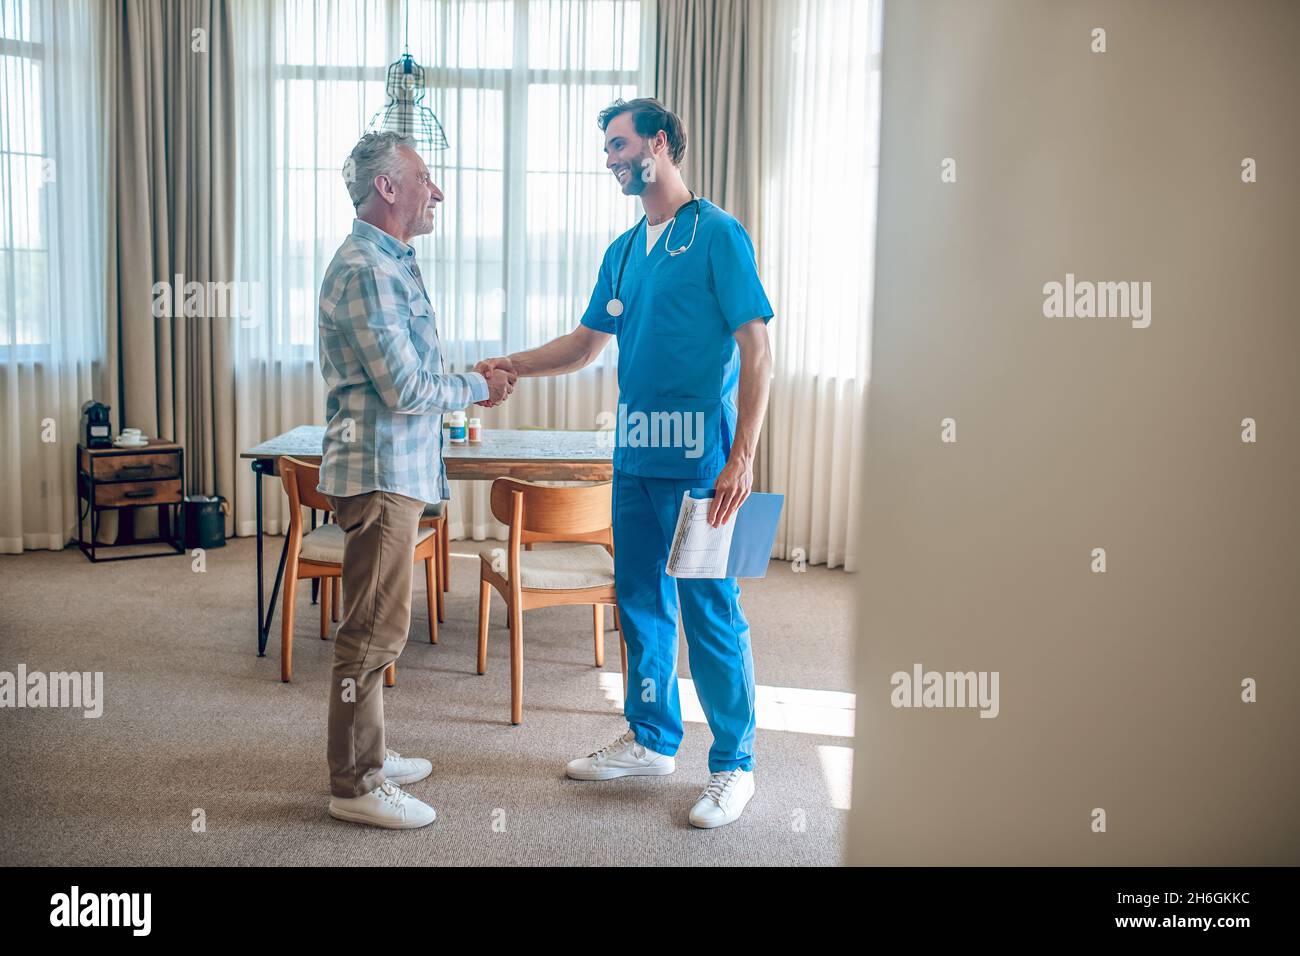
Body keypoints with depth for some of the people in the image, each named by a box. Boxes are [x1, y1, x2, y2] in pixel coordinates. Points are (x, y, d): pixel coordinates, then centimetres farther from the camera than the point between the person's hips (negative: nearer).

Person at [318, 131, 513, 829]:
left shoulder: (391, 262, 16)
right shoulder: (364, 269, -17)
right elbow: (406, 389, -20)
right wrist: (476, 389, -5)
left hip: (398, 470, 11)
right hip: (379, 473, -11)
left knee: (376, 625, 17)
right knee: (374, 629, -4)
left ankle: (366, 755, 29)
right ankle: (355, 786, 5)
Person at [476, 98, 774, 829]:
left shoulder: (718, 235, -7)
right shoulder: (624, 250, 15)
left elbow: (756, 348, -11)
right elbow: (588, 341, 23)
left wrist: (742, 457, -18)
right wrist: (511, 366, 8)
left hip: (699, 460, -7)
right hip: (636, 456, 8)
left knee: (711, 611, -2)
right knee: (641, 601, 15)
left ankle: (735, 763, 12)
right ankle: (651, 740, 30)